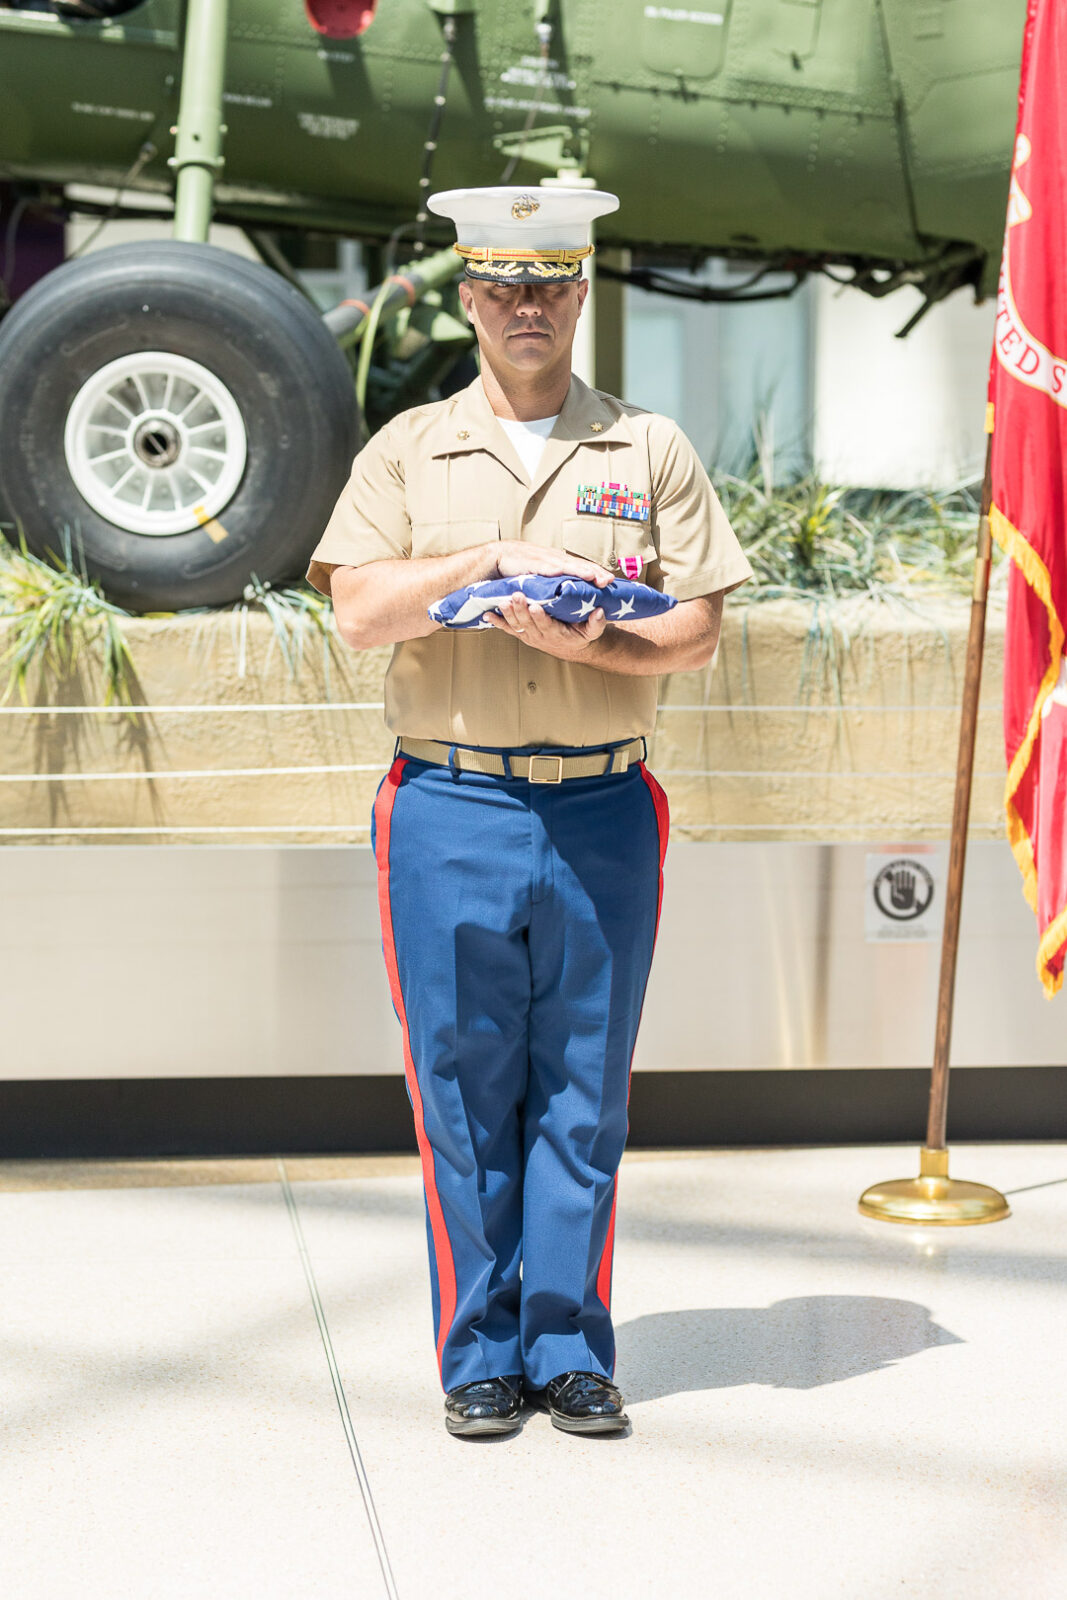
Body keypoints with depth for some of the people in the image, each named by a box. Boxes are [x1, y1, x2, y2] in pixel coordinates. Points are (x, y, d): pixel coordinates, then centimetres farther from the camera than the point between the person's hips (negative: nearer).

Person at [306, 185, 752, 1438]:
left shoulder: (651, 452, 9)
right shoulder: (407, 452, 8)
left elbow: (696, 633, 3)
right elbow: (359, 608, -5)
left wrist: (587, 641, -15)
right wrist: (498, 558, -15)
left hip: (603, 811, 1)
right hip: (449, 810, 0)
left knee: (584, 1094, 5)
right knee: (464, 1093, 2)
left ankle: (570, 1348, 15)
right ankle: (480, 1354, 13)